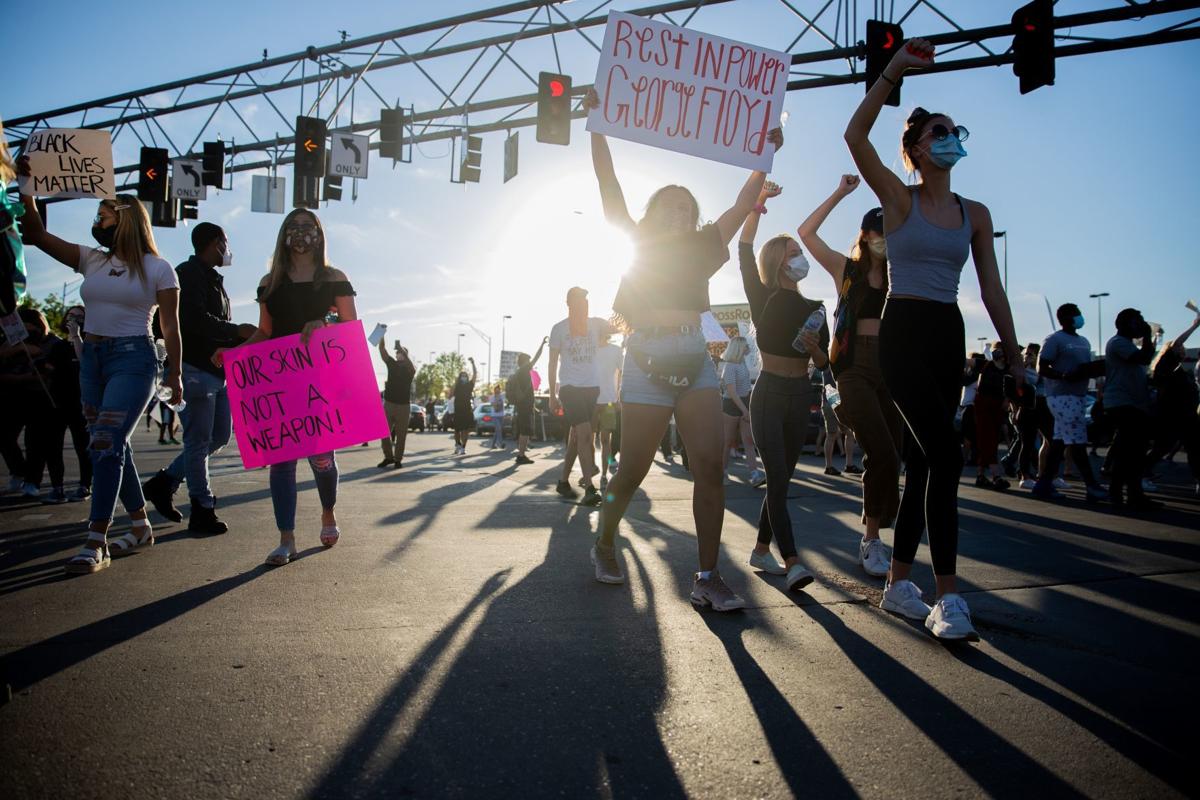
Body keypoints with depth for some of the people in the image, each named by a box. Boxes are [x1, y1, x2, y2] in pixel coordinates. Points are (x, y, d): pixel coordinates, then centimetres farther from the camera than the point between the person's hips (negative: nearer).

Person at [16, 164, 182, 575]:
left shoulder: (157, 268, -2)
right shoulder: (91, 259, 13)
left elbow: (170, 326, -2)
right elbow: (37, 236, 8)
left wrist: (175, 374, -4)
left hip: (133, 359, -6)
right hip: (92, 357, 6)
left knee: (105, 444, -14)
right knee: (114, 446, 9)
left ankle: (96, 543, -11)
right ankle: (140, 525, 22)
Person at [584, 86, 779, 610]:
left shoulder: (703, 247, 19)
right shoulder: (637, 241, 12)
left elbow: (744, 201, 17)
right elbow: (607, 183, 5)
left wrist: (767, 154, 14)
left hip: (696, 361, 3)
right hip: (647, 362, -3)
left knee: (710, 465, -9)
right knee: (633, 470, 1)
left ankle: (708, 577, -4)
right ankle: (604, 544, 27)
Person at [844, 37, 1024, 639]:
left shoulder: (975, 214, 14)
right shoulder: (898, 198, 2)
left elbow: (992, 289, 12)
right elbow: (856, 136, -12)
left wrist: (1013, 356, 9)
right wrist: (895, 68, -12)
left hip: (950, 338, 5)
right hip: (903, 332, -5)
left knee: (922, 460, 7)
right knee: (946, 456, -15)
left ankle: (898, 583, 17)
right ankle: (947, 596, -9)